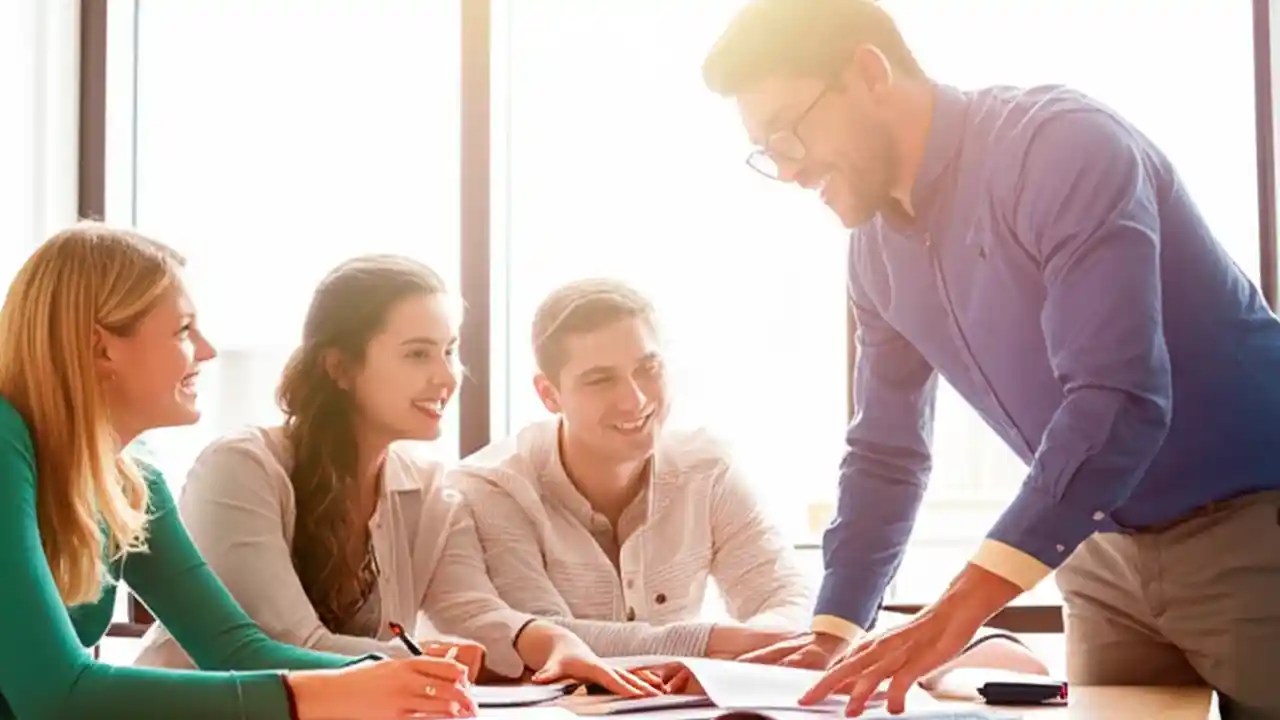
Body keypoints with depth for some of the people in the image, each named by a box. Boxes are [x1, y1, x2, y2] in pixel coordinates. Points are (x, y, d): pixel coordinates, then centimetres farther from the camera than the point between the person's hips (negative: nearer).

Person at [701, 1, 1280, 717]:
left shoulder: (1059, 147, -21)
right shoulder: (876, 249, 3)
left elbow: (1118, 401, -30)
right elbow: (886, 451, 12)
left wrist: (960, 608, -35)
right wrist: (832, 634, 2)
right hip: (1108, 551, 7)